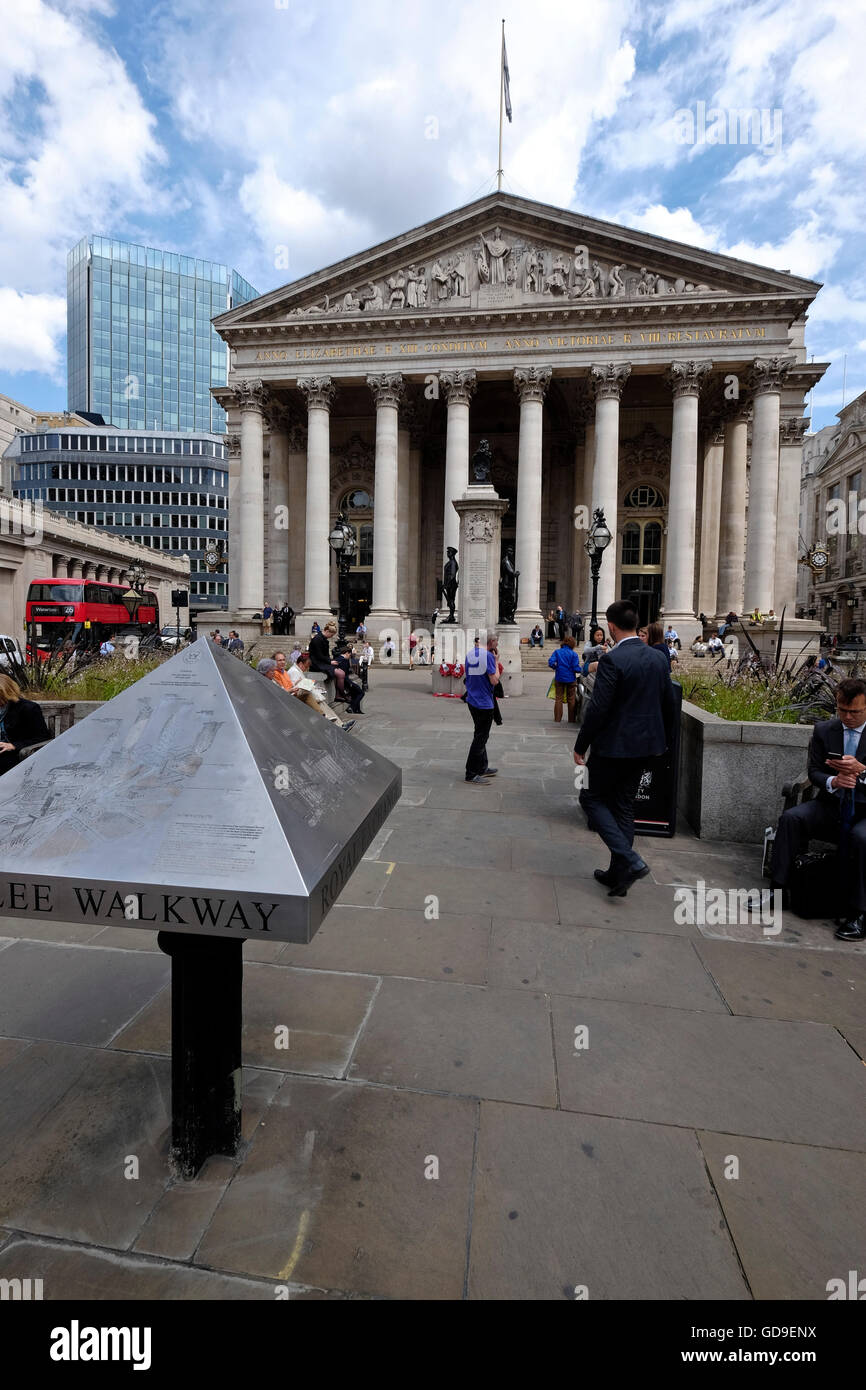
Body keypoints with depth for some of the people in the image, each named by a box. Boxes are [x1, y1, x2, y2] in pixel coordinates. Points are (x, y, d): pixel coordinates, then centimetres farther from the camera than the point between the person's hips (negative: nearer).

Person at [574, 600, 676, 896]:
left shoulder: (613, 660, -18)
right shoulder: (657, 658, 5)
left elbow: (597, 709, -20)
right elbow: (668, 705, 12)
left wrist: (580, 746, -10)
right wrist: (664, 740, 24)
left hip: (614, 745, -7)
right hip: (644, 745, 8)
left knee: (592, 798, 9)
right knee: (623, 805, 16)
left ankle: (629, 860, -4)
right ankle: (619, 872, 24)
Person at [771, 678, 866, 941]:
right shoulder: (824, 730, 6)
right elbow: (814, 772, 4)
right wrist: (833, 781, -18)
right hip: (831, 805, 3)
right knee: (791, 817, -23)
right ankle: (777, 888, -17)